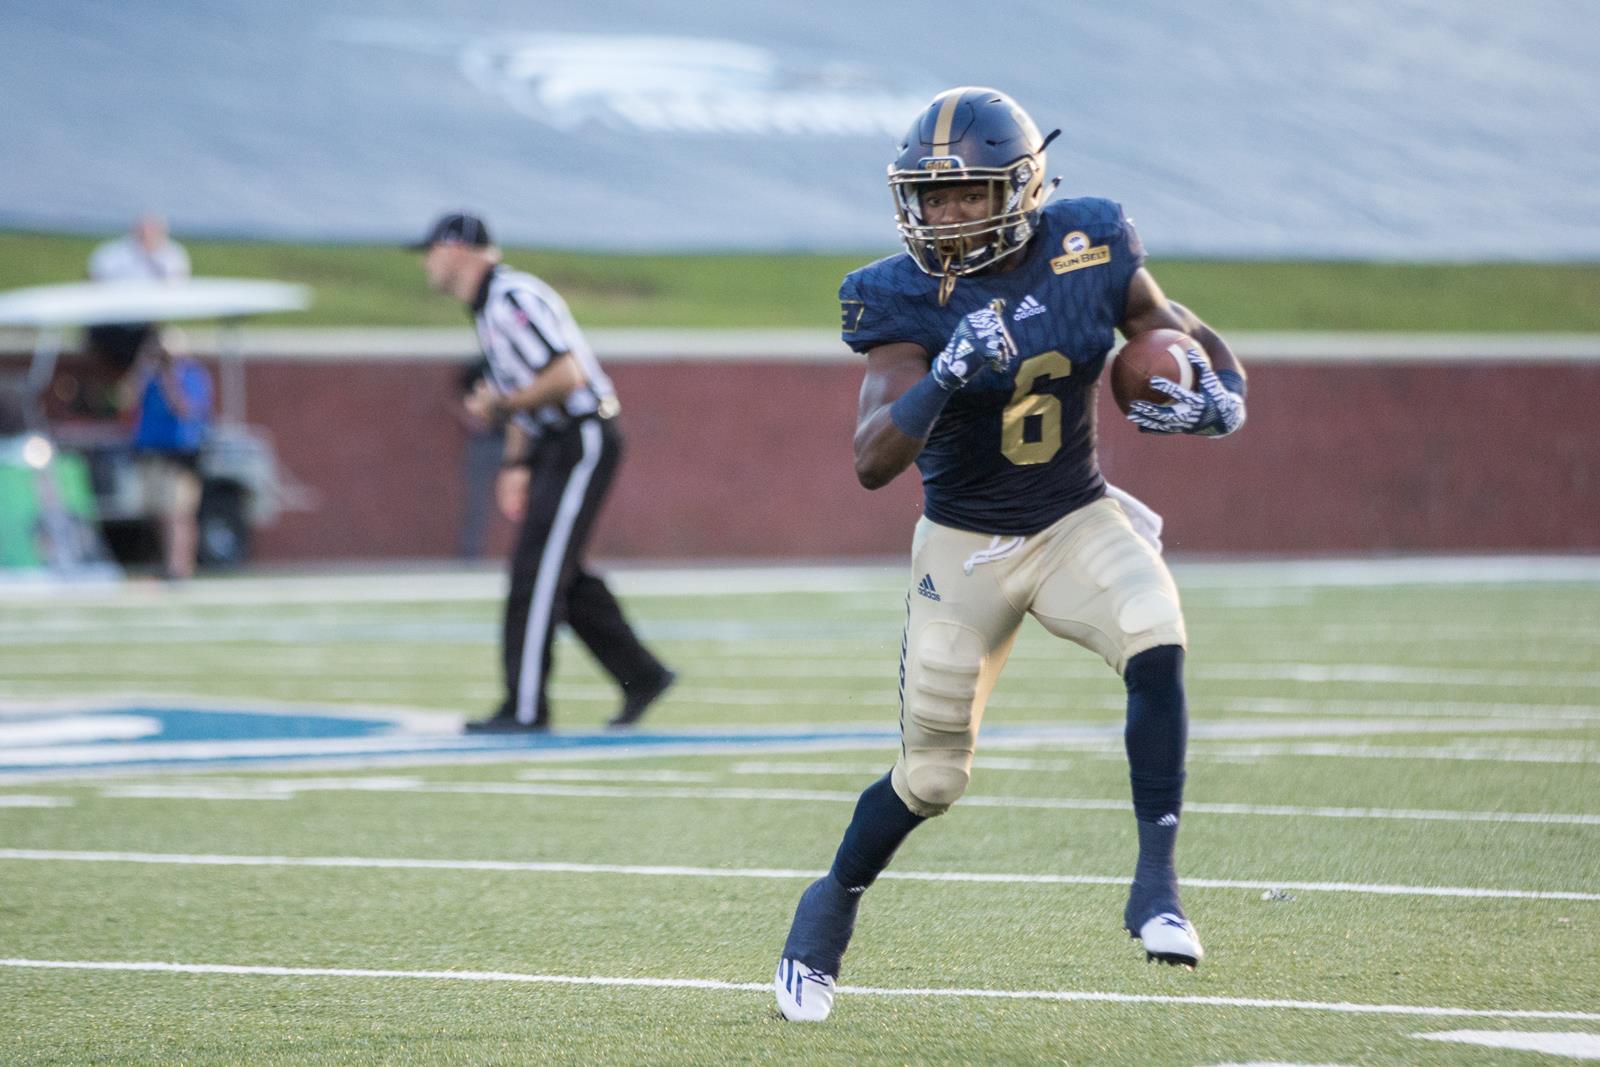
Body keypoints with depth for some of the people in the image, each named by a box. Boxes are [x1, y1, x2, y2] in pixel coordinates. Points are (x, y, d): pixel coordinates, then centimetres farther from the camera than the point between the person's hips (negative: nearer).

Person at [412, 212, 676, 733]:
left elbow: (567, 376, -26)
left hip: (584, 440, -10)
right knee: (561, 572, 12)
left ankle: (526, 707, -7)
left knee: (537, 569, -9)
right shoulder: (485, 308, 16)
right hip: (554, 446, 10)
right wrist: (515, 464, 13)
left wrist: (501, 405, -18)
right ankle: (641, 676, 18)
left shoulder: (514, 298, -18)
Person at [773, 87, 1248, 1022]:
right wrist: (944, 379, -42)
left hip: (1079, 523, 2)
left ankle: (1157, 883, -22)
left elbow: (1183, 335, 7)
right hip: (966, 546, -1)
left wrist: (1220, 396, -16)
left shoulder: (1087, 253, -11)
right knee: (933, 774, 5)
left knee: (1157, 646, -29)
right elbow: (872, 462, -26)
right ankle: (832, 908, 33)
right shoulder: (907, 301, -17)